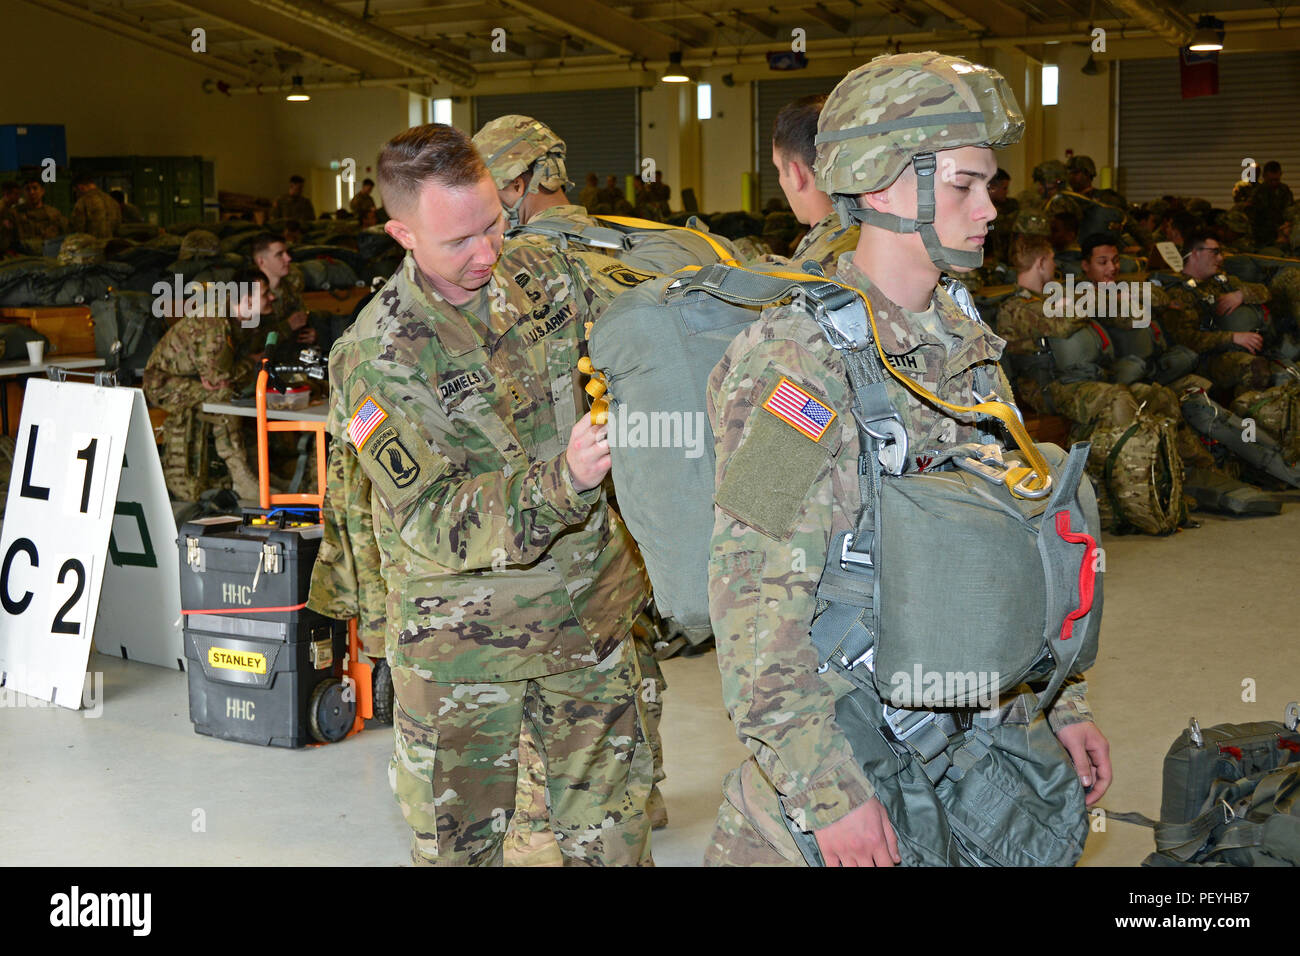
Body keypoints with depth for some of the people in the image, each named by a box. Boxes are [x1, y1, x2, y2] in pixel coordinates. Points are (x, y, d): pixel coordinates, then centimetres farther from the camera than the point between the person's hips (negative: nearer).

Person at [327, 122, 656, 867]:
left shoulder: (540, 276, -2)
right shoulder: (375, 356, -16)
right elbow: (429, 515, -22)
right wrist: (560, 483, -37)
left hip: (591, 616, 4)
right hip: (464, 646, -3)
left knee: (614, 833, 11)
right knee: (459, 844, 10)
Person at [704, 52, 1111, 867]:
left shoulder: (966, 343, 8)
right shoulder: (796, 359, -18)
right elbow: (755, 601, -22)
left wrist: (1064, 703, 14)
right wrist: (830, 792, -24)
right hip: (850, 754, -7)